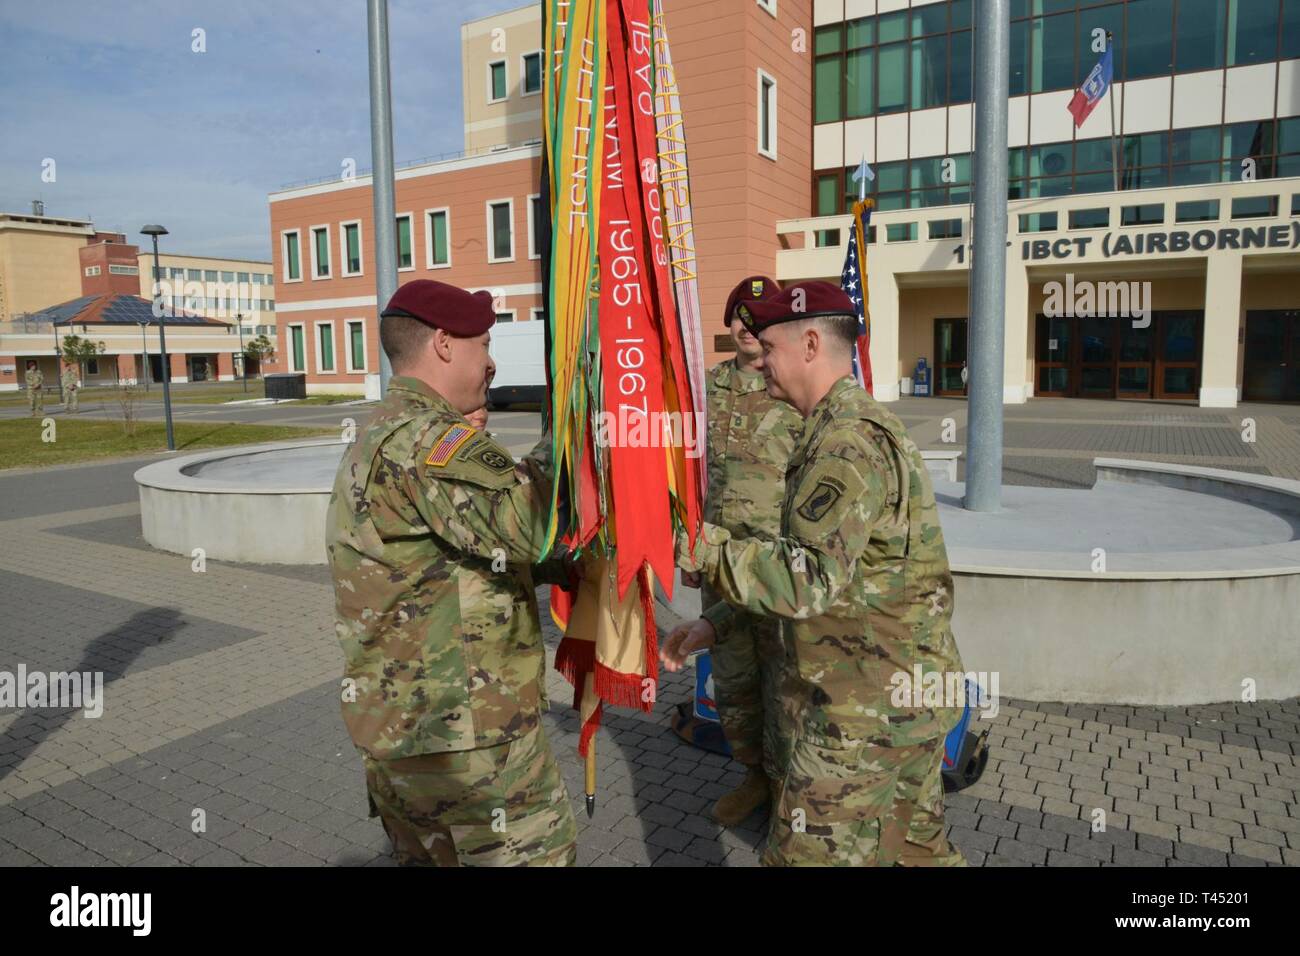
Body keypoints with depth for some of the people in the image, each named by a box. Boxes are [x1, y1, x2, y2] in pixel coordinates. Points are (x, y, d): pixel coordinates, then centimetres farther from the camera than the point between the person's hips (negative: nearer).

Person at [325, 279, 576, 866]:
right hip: (464, 738, -10)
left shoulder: (376, 438, 15)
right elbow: (531, 526, -33)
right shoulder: (426, 440, -20)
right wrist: (558, 444, -16)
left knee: (424, 854, 23)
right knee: (540, 853, 5)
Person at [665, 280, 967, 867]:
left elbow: (810, 579, -32)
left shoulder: (849, 440, -22)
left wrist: (694, 544, -27)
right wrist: (713, 622, 8)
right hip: (918, 690, 10)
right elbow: (823, 559, 14)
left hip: (868, 708, -10)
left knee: (810, 853, 2)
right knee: (917, 845, 25)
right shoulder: (865, 426, 13)